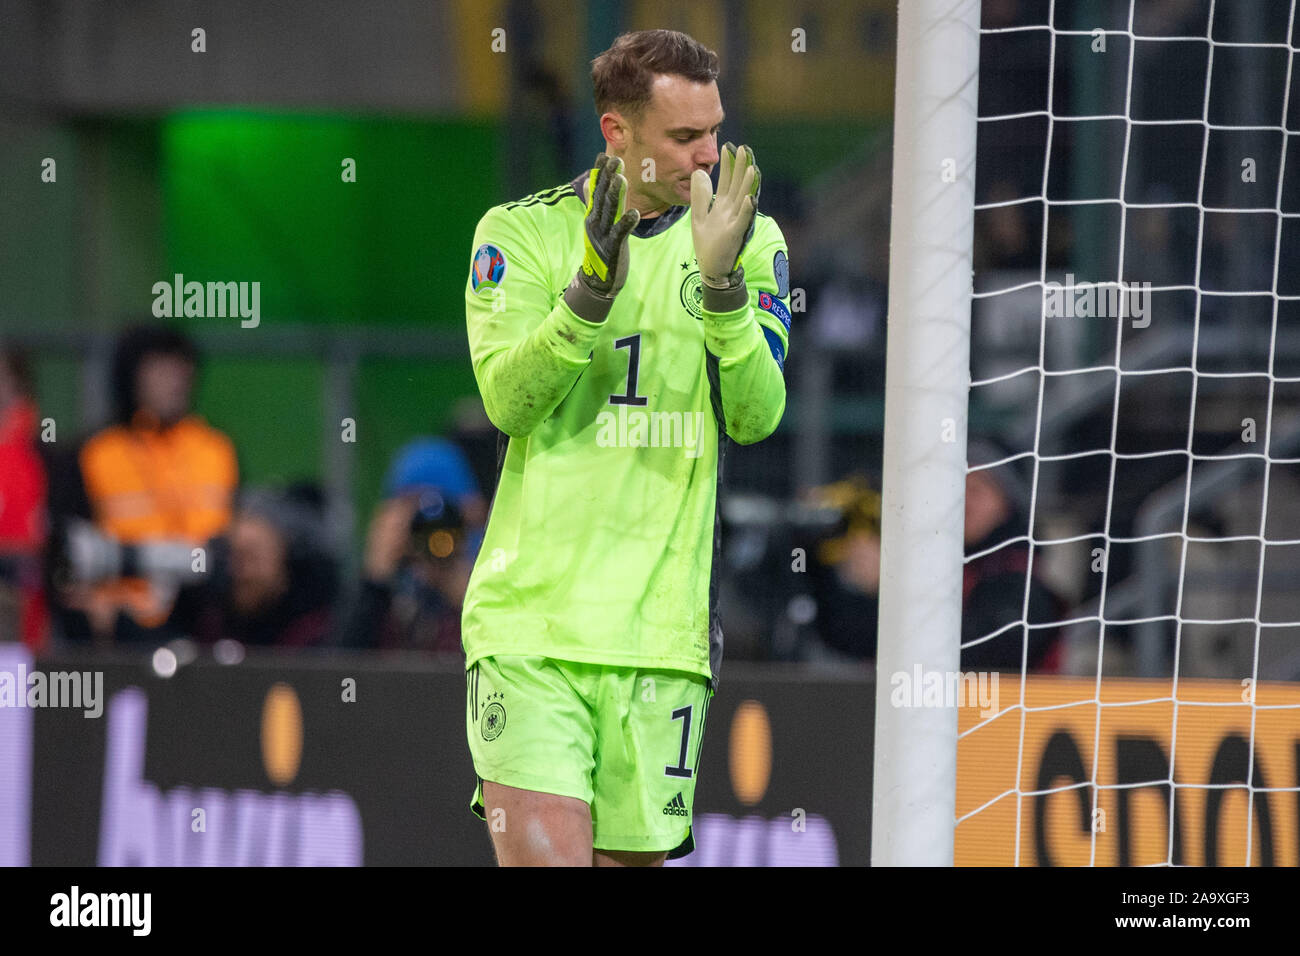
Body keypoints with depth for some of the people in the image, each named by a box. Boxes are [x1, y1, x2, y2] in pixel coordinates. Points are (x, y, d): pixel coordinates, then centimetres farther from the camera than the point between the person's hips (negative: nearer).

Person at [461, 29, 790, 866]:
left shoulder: (751, 240, 9)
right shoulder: (521, 232, 3)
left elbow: (757, 414, -3)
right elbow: (507, 396, -10)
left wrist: (722, 284, -19)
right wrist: (593, 285, -23)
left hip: (665, 631, 3)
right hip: (532, 616, -2)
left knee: (631, 855, 5)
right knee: (544, 851, -17)